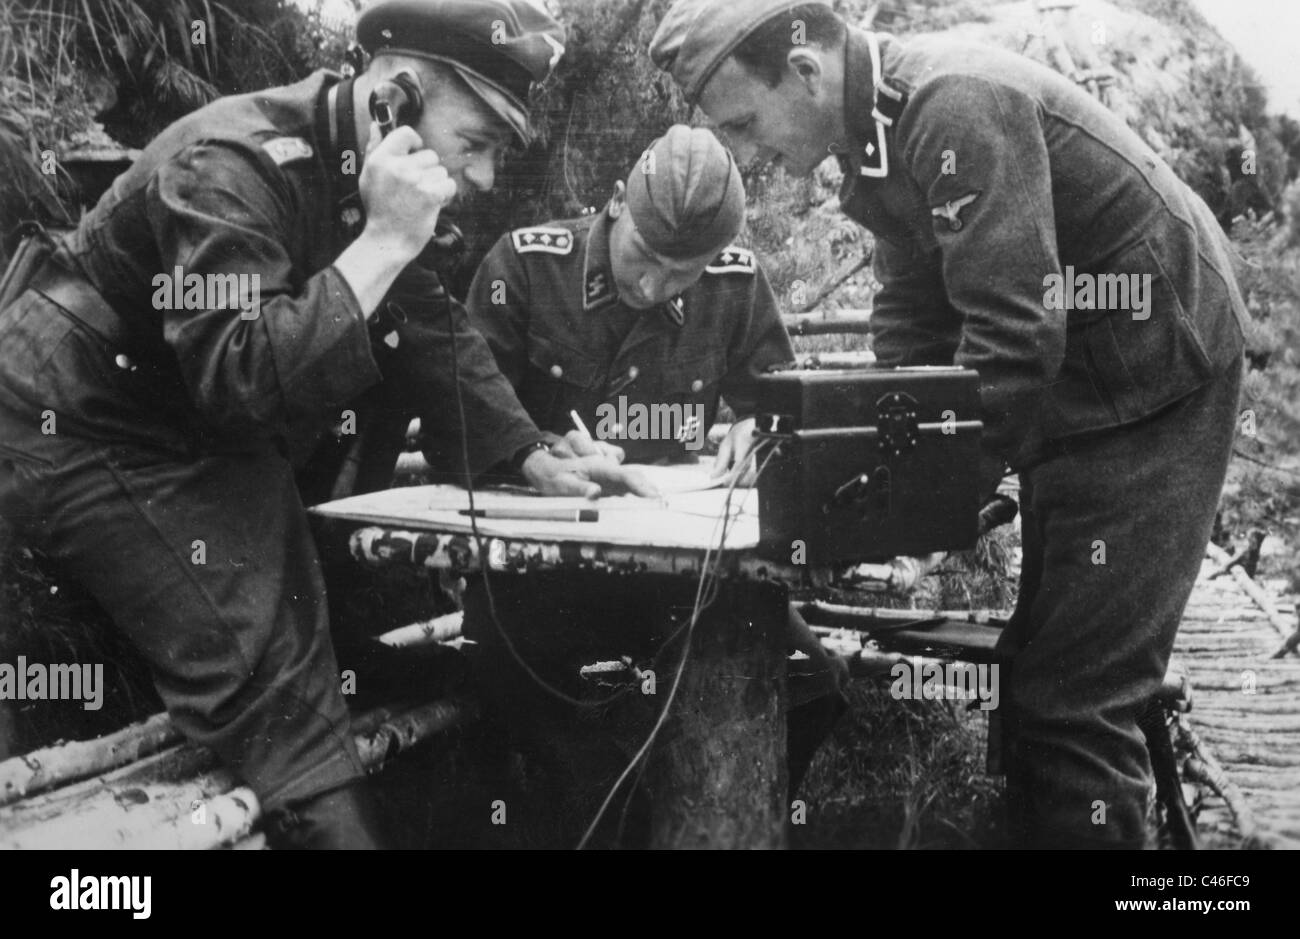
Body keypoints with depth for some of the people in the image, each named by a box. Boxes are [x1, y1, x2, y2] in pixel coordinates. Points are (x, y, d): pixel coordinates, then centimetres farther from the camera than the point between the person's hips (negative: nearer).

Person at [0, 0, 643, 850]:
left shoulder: (357, 174, 0)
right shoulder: (233, 166, -27)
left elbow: (433, 330, 9)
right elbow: (242, 383, -38)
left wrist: (537, 460, 3)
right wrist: (385, 240, -36)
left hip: (193, 424, 9)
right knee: (269, 676, -16)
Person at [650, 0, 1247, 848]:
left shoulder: (959, 106, -25)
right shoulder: (882, 137, 5)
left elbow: (1012, 333, -29)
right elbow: (914, 332, 7)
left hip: (1154, 382, -9)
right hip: (1075, 390, 9)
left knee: (1075, 698, -8)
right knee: (1052, 671, 15)